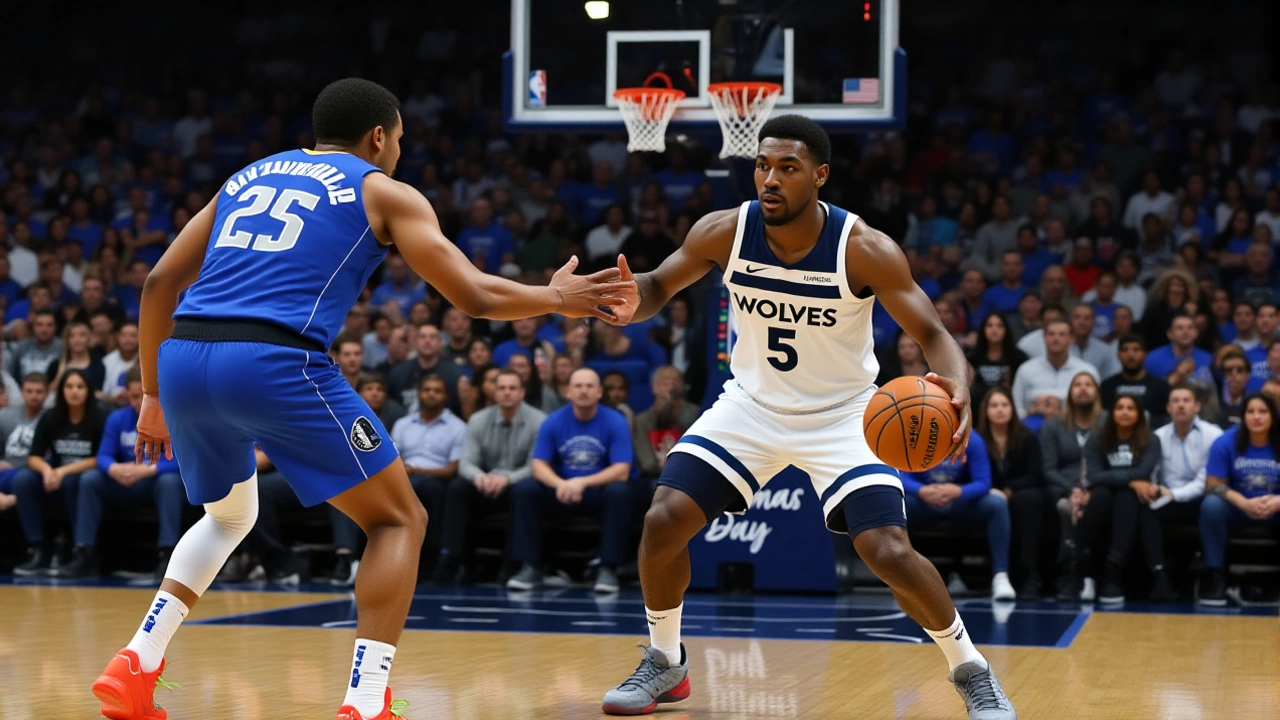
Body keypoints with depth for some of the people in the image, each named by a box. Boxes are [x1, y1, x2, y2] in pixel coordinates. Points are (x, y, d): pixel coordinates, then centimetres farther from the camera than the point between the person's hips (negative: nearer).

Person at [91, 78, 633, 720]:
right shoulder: (383, 192, 13)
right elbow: (475, 296, 6)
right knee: (399, 521, 10)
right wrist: (556, 298, 24)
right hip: (276, 363, -6)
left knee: (229, 517, 33)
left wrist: (154, 395, 29)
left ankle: (135, 667, 18)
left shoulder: (248, 177, 27)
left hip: (183, 358, 6)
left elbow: (159, 284, 22)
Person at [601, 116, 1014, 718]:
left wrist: (957, 390, -43)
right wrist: (631, 302, -28)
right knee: (663, 520, -11)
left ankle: (971, 672, 7)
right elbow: (658, 287, -2)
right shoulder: (725, 232, -17)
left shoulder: (865, 250, -24)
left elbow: (933, 335, -20)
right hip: (752, 405, 3)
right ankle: (664, 663, 13)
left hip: (842, 415, -3)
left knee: (889, 553, -18)